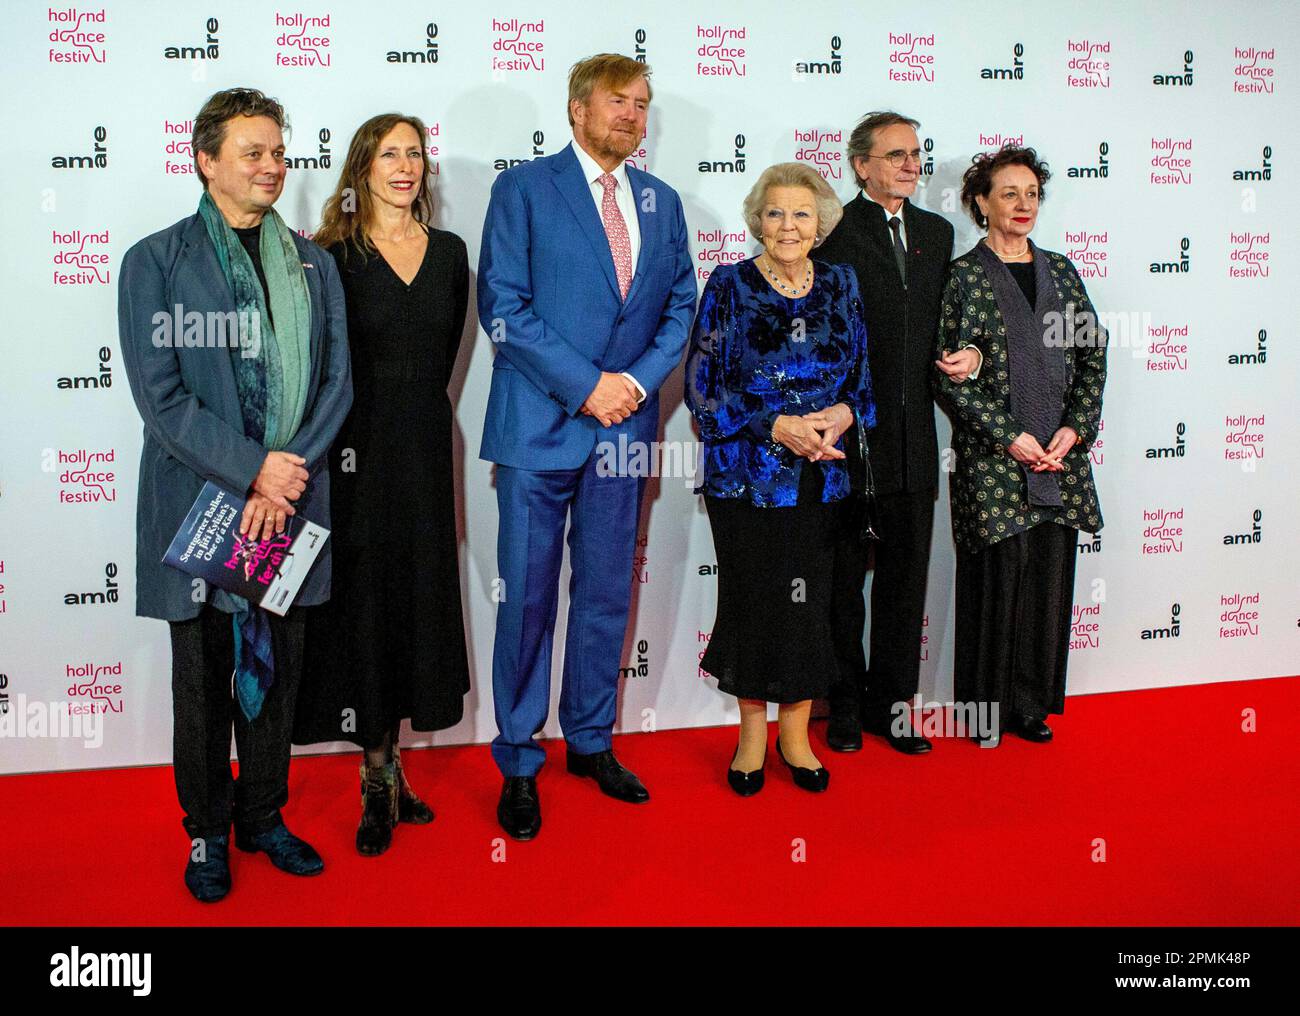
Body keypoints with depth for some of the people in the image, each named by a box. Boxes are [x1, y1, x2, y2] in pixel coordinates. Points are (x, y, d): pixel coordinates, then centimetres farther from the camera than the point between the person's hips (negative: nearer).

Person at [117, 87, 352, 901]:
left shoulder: (313, 264, 10)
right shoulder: (156, 261, -2)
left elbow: (337, 382, 4)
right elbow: (159, 394, -10)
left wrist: (291, 472, -10)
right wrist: (253, 468, -16)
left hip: (291, 499, 3)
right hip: (200, 500, -3)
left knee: (278, 670, 12)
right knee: (204, 676, 9)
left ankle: (264, 816, 30)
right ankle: (208, 832, 27)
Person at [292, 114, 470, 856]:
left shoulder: (449, 252, 10)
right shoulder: (334, 257, -4)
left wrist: (417, 403, 11)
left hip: (425, 447, 5)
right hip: (357, 452, -4)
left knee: (422, 593, 7)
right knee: (366, 598, 1)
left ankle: (387, 767, 21)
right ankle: (380, 780, 12)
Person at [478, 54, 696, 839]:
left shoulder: (661, 201, 13)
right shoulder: (524, 188, -1)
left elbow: (680, 304, 12)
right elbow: (503, 306, -9)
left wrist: (639, 379, -6)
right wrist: (585, 385, -14)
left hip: (625, 423, 5)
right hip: (540, 423, -4)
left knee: (608, 593, 11)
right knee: (528, 598, 1)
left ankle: (591, 742, 27)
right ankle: (519, 764, 14)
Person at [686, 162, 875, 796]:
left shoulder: (840, 286, 7)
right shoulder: (729, 285, -3)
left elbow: (864, 374, 12)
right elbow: (701, 387, -7)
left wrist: (844, 413, -9)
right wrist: (777, 426, -16)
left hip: (821, 475, 3)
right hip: (746, 475, -2)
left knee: (809, 600, 5)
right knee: (753, 600, 4)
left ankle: (795, 734, 23)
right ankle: (753, 733, 23)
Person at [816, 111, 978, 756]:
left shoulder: (936, 232, 14)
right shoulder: (833, 233, -6)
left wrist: (967, 353, 1)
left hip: (914, 437, 6)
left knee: (906, 576, 11)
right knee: (843, 577, 7)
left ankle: (891, 702, 24)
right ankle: (844, 704, 21)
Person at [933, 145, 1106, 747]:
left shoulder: (1060, 270, 13)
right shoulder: (963, 276, -1)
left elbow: (1093, 355, 12)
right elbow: (950, 374, -8)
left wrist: (1074, 429, -2)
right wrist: (1011, 437, -13)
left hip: (1061, 455, 5)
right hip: (992, 458, -4)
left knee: (1050, 578, 7)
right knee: (998, 578, -1)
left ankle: (1032, 704, 21)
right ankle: (987, 709, 15)